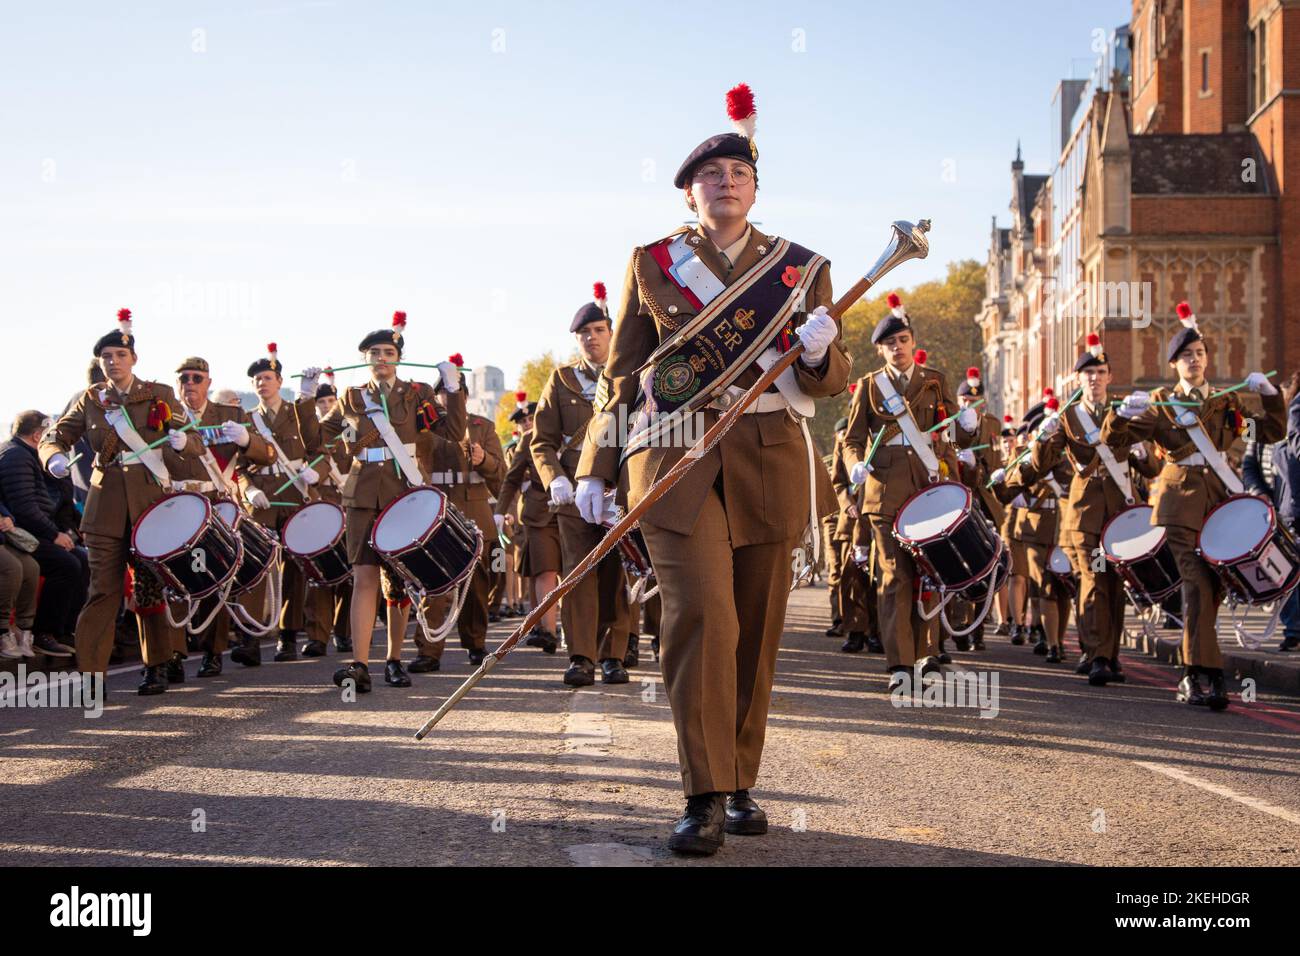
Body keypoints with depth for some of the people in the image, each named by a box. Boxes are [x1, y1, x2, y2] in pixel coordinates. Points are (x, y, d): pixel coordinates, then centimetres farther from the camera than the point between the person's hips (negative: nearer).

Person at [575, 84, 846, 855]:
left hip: (770, 465, 2)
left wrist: (819, 351, -12)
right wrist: (596, 469, 7)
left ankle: (742, 787, 17)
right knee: (701, 616, -15)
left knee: (758, 627, 4)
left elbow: (835, 382, 11)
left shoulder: (802, 268, 11)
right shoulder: (654, 263, 9)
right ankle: (706, 798, -11)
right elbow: (622, 372, 12)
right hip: (677, 461, -2)